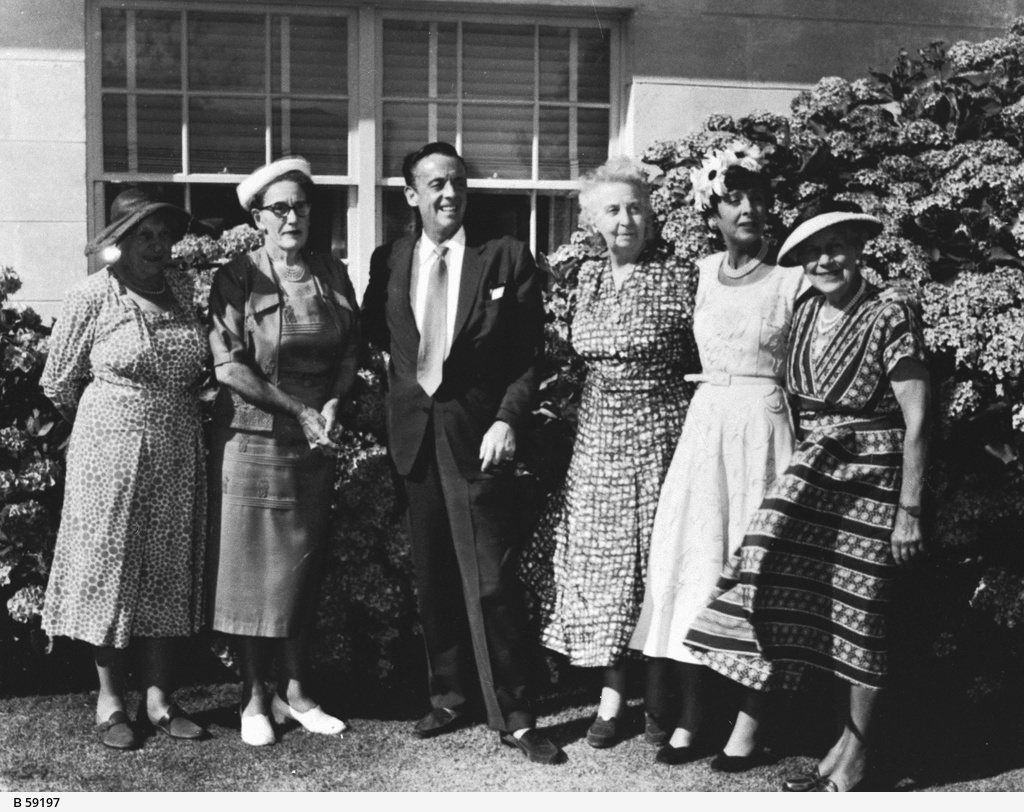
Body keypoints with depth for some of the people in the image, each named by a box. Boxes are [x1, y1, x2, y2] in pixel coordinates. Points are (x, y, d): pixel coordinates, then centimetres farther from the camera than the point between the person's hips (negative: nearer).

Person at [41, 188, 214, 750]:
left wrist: (176, 412, 13)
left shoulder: (186, 289, 5)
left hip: (178, 455, 4)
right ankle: (110, 698, 15)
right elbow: (58, 382, 1)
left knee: (170, 571, 7)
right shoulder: (92, 297, -7)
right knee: (108, 566, 3)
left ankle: (157, 696, 17)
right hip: (111, 453, -4)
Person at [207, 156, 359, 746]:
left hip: (316, 444, 4)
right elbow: (228, 365, -12)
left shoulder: (332, 274, 7)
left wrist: (333, 403, -8)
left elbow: (351, 348, 9)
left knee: (305, 566, 9)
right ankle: (256, 696, 15)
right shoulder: (237, 278, -5)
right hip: (255, 438, -4)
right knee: (254, 567, 2)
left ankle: (295, 689, 21)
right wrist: (297, 409, -15)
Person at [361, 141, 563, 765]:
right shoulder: (389, 261, 7)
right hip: (414, 430, 4)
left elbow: (530, 353, -2)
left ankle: (514, 717, 4)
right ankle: (449, 697, 25)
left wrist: (506, 420, -13)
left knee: (492, 580, -5)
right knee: (433, 576, 12)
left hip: (477, 433, -4)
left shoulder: (506, 257, -2)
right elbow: (373, 334, 17)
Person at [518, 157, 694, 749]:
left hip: (658, 435, -5)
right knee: (601, 564, 6)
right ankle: (613, 695, 17)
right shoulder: (589, 279, 8)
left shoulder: (676, 279, -8)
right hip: (598, 438, 5)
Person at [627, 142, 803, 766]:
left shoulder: (793, 281, -4)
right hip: (705, 426, 4)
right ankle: (688, 717, 9)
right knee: (692, 562, 2)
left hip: (764, 428, -4)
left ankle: (750, 718, 9)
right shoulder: (705, 271, 8)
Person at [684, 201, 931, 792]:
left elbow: (917, 422, -12)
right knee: (806, 607, 2)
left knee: (858, 614, 2)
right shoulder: (806, 315, 8)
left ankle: (856, 756, 19)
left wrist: (909, 511, -13)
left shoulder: (891, 318, -10)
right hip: (813, 473, 5)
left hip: (871, 478, -5)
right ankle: (840, 747, 18)